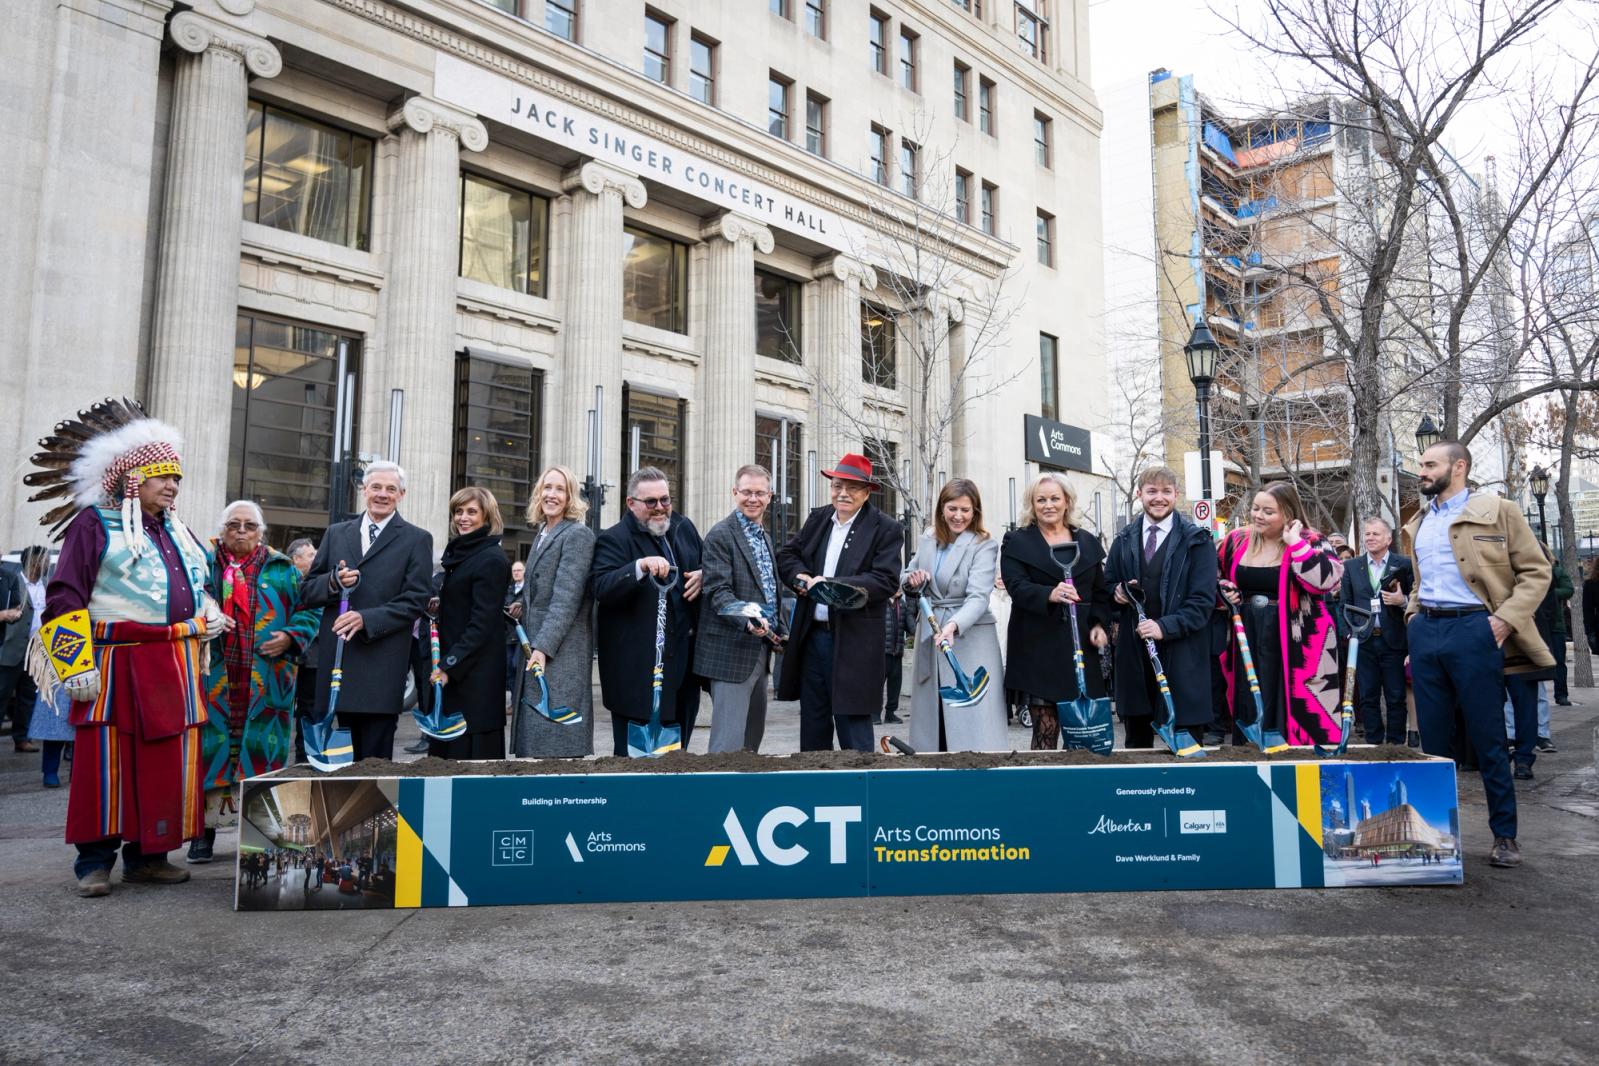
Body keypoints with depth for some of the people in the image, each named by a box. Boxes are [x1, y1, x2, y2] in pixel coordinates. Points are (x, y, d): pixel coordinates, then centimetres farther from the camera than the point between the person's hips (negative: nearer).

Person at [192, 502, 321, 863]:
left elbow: (310, 610, 11)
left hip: (266, 680, 0)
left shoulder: (281, 569, 11)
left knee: (261, 749, 2)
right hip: (214, 680, 0)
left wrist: (290, 637, -5)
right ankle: (205, 828, 11)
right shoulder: (204, 564, 10)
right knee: (212, 748, 1)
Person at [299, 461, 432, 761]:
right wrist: (334, 582, -7)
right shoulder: (336, 533, 15)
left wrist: (366, 619, -16)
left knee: (374, 757, -2)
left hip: (381, 666, -3)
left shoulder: (417, 539, 4)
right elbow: (306, 592, 14)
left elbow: (414, 601, -4)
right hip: (335, 658, 3)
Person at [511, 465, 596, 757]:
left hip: (561, 653, -8)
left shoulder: (578, 535, -8)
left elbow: (567, 597, -16)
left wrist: (543, 647, -20)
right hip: (535, 647, 9)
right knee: (534, 733, 8)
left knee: (557, 738, -9)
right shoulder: (542, 536, 18)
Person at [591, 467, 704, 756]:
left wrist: (703, 575, -1)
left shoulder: (684, 528, 9)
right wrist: (640, 566, -41)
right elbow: (600, 588, -26)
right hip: (638, 664, -6)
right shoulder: (613, 539, -11)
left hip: (684, 655, 7)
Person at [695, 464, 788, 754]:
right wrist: (748, 622, -33)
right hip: (732, 651, -9)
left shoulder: (765, 538, 17)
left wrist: (778, 631, 11)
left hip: (761, 648, 9)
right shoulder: (721, 535, -9)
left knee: (753, 736, 16)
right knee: (729, 742, -9)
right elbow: (718, 592, -17)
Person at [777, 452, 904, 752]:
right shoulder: (817, 518, 10)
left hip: (852, 641, -6)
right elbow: (786, 555, 13)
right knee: (813, 724, 16)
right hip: (811, 635, 6)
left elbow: (885, 581, -17)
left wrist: (831, 585, -23)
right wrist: (801, 577, -9)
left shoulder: (886, 529, -8)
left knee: (853, 725, 0)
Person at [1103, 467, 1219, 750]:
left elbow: (1203, 599, -8)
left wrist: (1165, 626, -20)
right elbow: (1108, 584, 21)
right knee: (1136, 739, 12)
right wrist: (1117, 592, -3)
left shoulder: (1197, 540, -2)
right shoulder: (1124, 540, 12)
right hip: (1133, 649, 4)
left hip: (1181, 651, -4)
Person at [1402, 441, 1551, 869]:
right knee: (1434, 737, 9)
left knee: (1487, 738, 0)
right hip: (1425, 631, 5)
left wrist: (1505, 619, -13)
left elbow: (1536, 570, -4)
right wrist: (1413, 616, 10)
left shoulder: (1497, 512, -2)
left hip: (1472, 629, -5)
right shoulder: (1417, 525, 15)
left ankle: (1505, 835, 13)